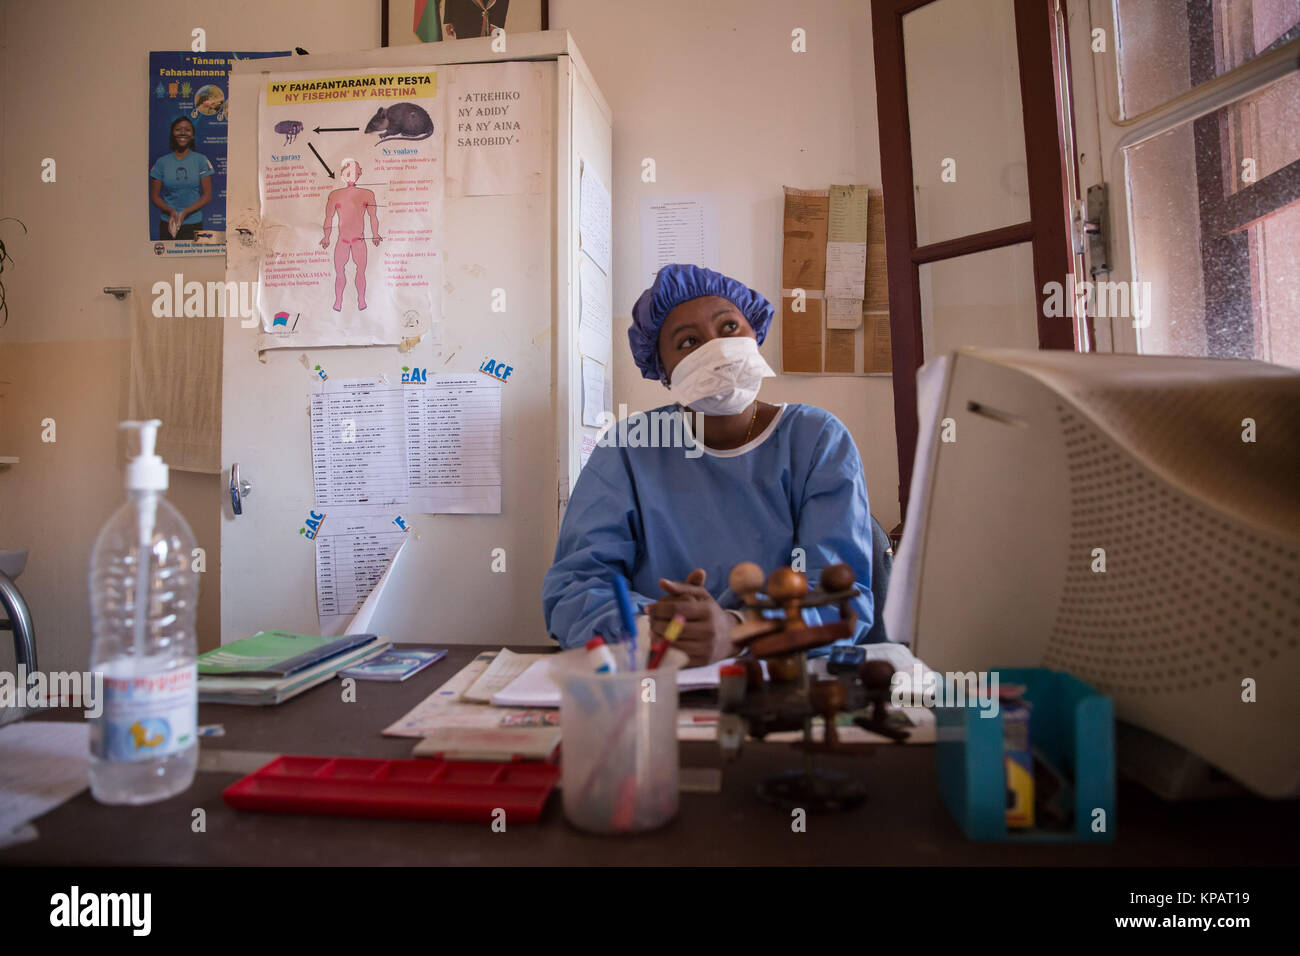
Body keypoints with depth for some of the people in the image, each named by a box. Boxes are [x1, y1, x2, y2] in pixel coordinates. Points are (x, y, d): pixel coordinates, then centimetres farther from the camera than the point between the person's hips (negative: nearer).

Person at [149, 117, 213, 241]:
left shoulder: (201, 160, 2)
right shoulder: (162, 162, 4)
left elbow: (207, 196, -1)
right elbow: (154, 196, 5)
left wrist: (185, 213, -13)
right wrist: (171, 211, -15)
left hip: (194, 224, -1)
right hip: (167, 224, 1)